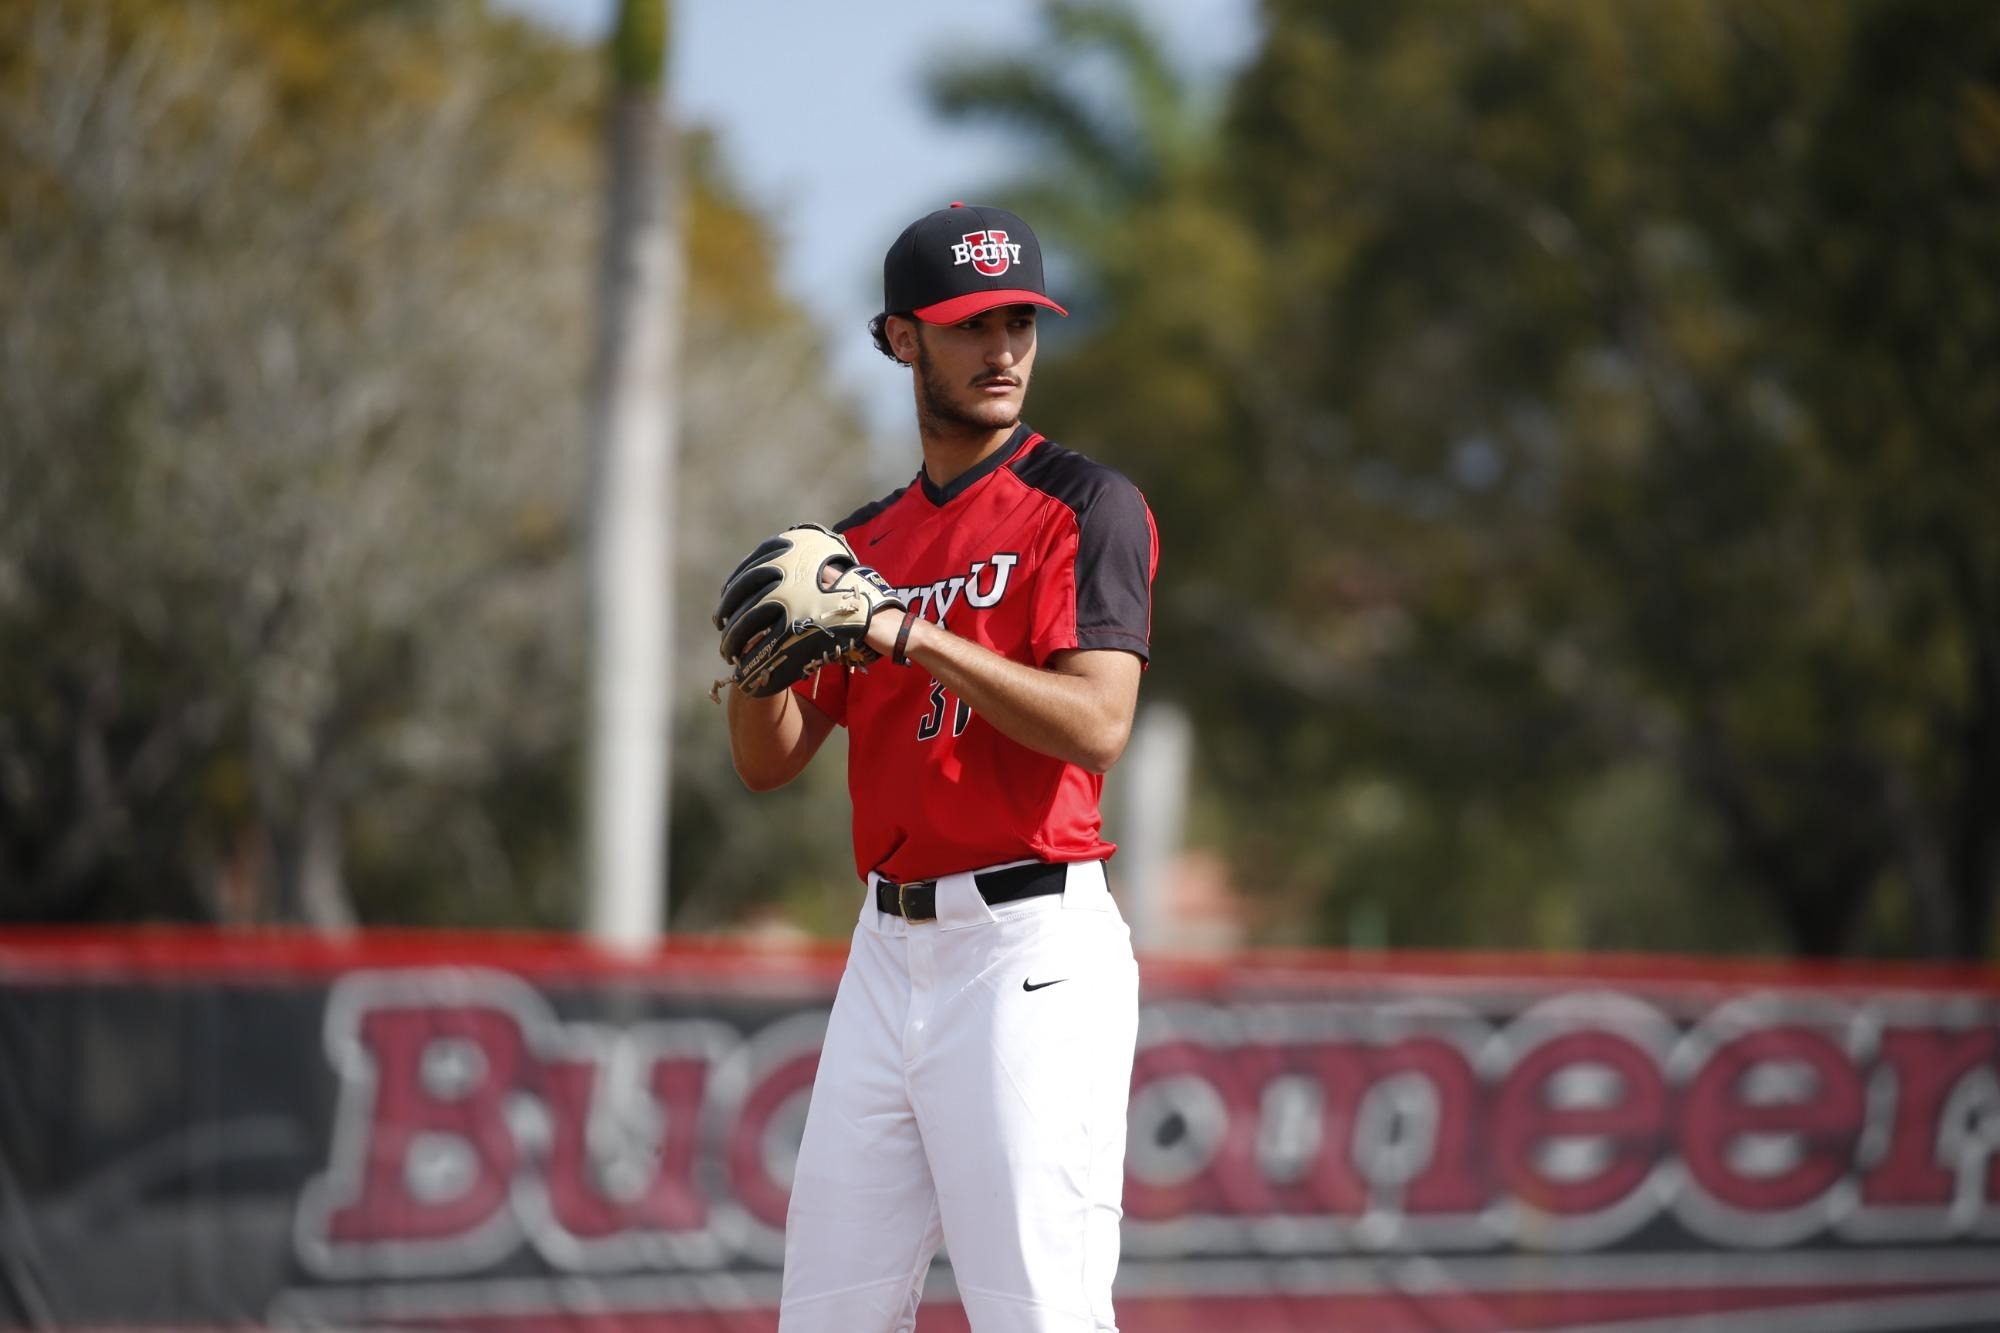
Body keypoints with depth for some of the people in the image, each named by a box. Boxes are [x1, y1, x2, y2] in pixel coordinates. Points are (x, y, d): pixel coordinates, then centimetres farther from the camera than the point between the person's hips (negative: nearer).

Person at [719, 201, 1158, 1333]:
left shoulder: (1087, 506, -4)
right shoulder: (863, 544, 16)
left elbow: (1096, 725, -17)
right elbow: (770, 763, 12)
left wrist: (914, 635, -21)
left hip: (1030, 951, -7)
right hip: (889, 949, 7)